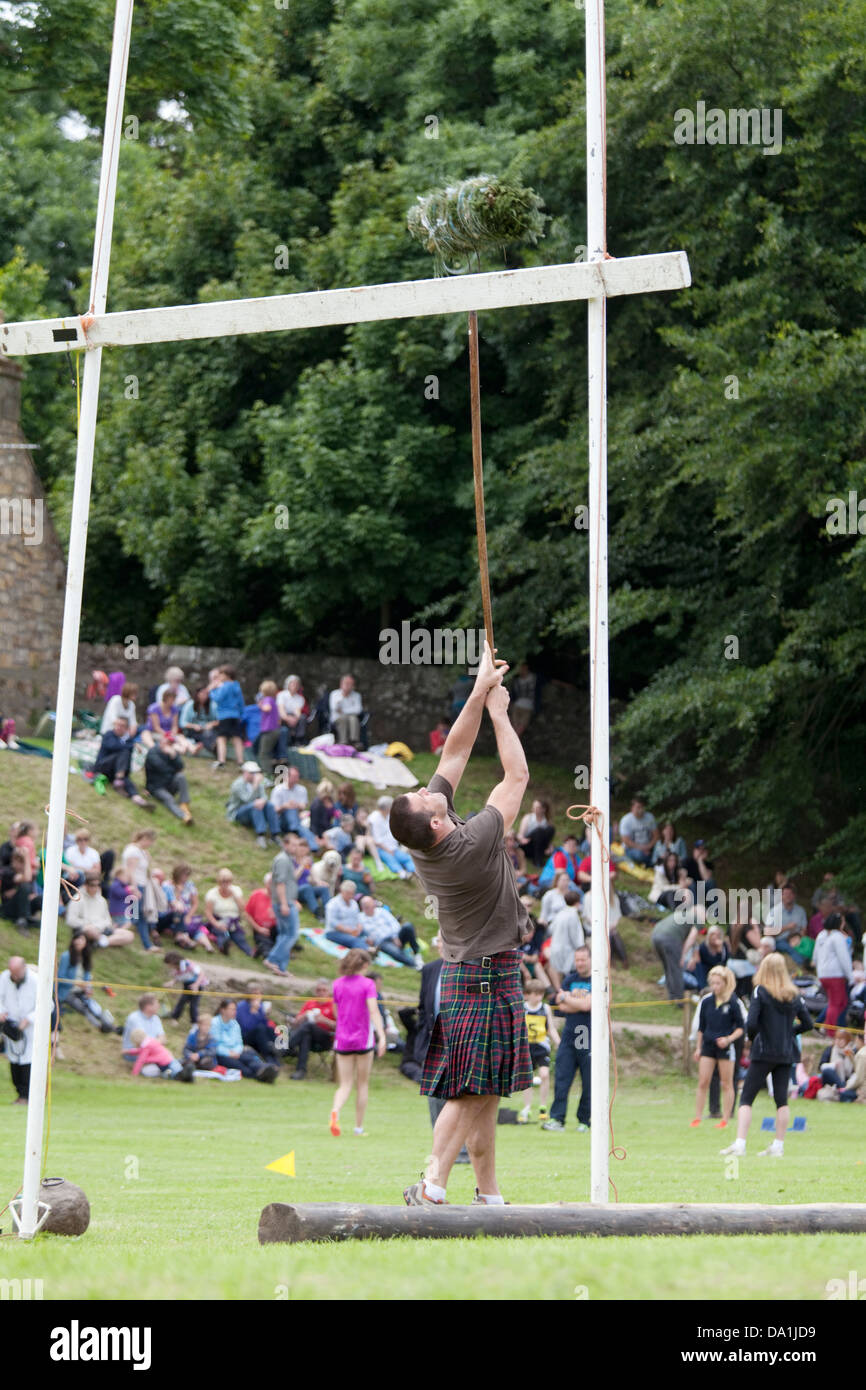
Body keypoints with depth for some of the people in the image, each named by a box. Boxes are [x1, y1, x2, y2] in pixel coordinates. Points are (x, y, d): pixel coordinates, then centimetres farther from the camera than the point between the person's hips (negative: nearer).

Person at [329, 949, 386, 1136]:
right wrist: (382, 1036, -24)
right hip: (363, 1040, -3)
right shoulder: (367, 984, -7)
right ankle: (359, 1127, 13)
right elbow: (373, 1011, -18)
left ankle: (335, 1111, -26)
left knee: (345, 1084, 5)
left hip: (342, 1041, 3)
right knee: (362, 1084, 10)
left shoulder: (338, 984, 6)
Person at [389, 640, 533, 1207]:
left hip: (469, 973, 8)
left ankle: (490, 1195, 12)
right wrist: (498, 709, -3)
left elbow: (454, 754, 4)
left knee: (483, 1095, 10)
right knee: (473, 1092, -8)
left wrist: (480, 692, 3)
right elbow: (517, 775, -12)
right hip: (489, 975, -8)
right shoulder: (473, 842, -22)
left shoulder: (427, 842, -3)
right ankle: (432, 1187, -13)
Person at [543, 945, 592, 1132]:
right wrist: (579, 1003, -8)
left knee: (589, 1083, 0)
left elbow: (587, 1005, -14)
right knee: (561, 1078, -3)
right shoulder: (570, 979, 13)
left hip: (590, 1039, -4)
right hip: (569, 1037, 4)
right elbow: (561, 1007, 4)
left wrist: (565, 997, -1)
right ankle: (557, 1119, -3)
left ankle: (584, 1120, 9)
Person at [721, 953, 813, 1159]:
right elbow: (808, 1024, 7)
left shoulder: (760, 992, -9)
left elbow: (751, 1024, -17)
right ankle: (778, 1146, 11)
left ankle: (739, 1144, -11)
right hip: (786, 1054, 5)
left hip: (764, 1053, -4)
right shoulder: (793, 994, 5)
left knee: (746, 1098, -2)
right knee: (781, 1099, 10)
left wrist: (753, 1038, 3)